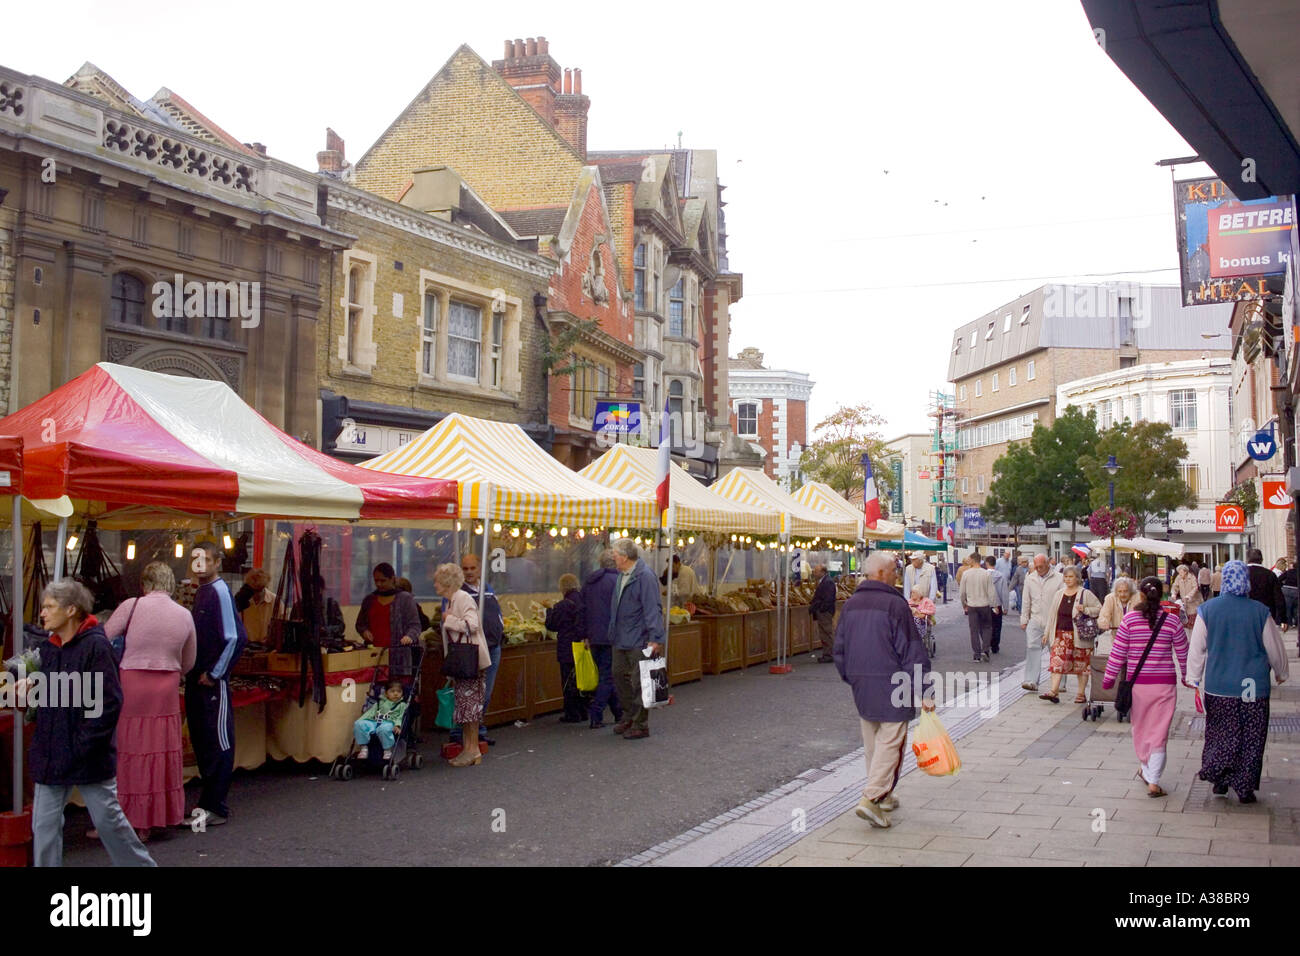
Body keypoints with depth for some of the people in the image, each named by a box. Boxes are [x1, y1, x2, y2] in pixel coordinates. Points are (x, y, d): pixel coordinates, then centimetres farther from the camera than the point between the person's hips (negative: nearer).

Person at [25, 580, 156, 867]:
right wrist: (32, 684, 0)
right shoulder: (49, 646, 7)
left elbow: (109, 702, -18)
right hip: (51, 754, 7)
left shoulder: (94, 645, -16)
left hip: (88, 756, -7)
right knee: (44, 824, 9)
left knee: (108, 819, 6)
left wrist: (85, 742, -19)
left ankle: (140, 863, 24)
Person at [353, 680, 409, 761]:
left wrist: (397, 725, -20)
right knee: (359, 724, -22)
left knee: (384, 729, -42)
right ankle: (364, 747, -11)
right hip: (374, 722, 4)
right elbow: (371, 712, 17)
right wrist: (360, 720, 2)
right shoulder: (380, 702, 26)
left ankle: (388, 750, -23)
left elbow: (400, 717, 2)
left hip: (388, 723, -4)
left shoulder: (402, 705, 15)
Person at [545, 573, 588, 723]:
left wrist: (549, 610, 10)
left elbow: (551, 625, -5)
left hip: (568, 650, -6)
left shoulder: (562, 605, -17)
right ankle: (583, 711, 21)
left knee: (569, 682, 2)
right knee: (582, 681, 15)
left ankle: (572, 714, 4)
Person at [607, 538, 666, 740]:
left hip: (638, 640, -10)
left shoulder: (645, 577, -18)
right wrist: (613, 632, 21)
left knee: (639, 682, -2)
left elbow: (652, 609, -21)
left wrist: (655, 638, -25)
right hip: (621, 640, 10)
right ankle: (628, 717, 31)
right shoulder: (621, 576, 12)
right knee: (620, 675, 17)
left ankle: (641, 725, 7)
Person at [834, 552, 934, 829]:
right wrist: (924, 691, -9)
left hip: (861, 686, 7)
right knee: (890, 743, -4)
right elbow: (912, 651, -13)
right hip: (892, 686, -7)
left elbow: (839, 648, 15)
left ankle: (882, 795, 25)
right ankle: (871, 798, -13)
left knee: (871, 742, 16)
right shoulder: (895, 604, -13)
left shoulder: (850, 605, 8)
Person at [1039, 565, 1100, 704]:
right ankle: (1053, 691, -13)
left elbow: (1099, 608, 0)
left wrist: (1085, 609, -16)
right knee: (1057, 661, -8)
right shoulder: (1059, 594, 12)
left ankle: (1081, 693, 15)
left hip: (1079, 634, -3)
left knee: (1082, 664, 5)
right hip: (1062, 633, 3)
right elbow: (1052, 613, 16)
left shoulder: (1085, 594, -2)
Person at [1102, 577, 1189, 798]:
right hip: (1165, 684, 0)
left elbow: (1118, 652, -3)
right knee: (1159, 732, 3)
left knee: (1140, 728, 18)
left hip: (1137, 682, 0)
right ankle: (1153, 781, 0)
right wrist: (1188, 677, 23)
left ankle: (1145, 768, 32)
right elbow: (1183, 653, 6)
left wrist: (1109, 678, 7)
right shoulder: (1171, 621, -3)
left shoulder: (1130, 618, -6)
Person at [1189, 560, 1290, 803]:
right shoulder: (1260, 612, -8)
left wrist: (1194, 679, 8)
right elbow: (1275, 649, 3)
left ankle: (1219, 780, 13)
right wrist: (1281, 673, 21)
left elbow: (1197, 648, -2)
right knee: (1251, 738, 8)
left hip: (1217, 686, 1)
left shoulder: (1208, 609, -7)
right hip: (1253, 687, -1)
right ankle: (1245, 788, 12)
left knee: (1220, 734, 15)